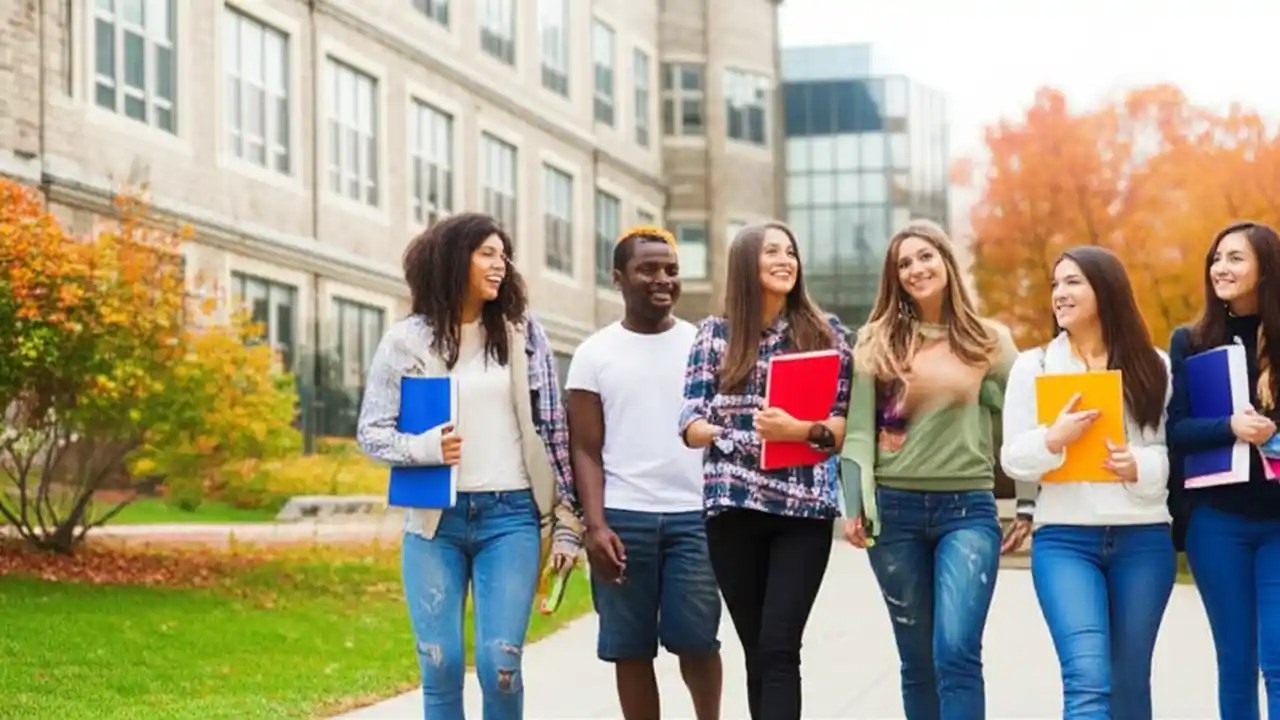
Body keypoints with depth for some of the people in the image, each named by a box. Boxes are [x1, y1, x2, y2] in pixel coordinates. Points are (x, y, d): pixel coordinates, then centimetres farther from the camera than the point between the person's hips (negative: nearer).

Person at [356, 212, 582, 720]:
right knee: (441, 668, 0)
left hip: (510, 516, 0)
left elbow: (554, 427, 6)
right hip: (434, 521, 0)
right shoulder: (406, 341, 2)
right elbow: (370, 431, 4)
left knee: (500, 663, -9)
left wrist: (566, 519, 2)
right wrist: (424, 448, -17)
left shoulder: (522, 333, 6)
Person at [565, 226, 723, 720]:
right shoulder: (595, 354, 5)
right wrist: (595, 524, -9)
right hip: (622, 518, 0)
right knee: (631, 648, 4)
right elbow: (585, 450, 3)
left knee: (696, 639, -3)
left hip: (696, 515, 0)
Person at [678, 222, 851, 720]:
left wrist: (801, 431, -17)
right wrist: (749, 437, -15)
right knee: (757, 651, 6)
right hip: (734, 506, 1)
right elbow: (692, 425, 3)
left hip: (804, 507, -1)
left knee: (779, 646, -11)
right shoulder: (715, 333, 8)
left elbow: (845, 423, 3)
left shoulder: (824, 331, 7)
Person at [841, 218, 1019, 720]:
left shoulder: (988, 340, 6)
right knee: (918, 660, 7)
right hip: (895, 508, 2)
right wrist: (854, 505, -6)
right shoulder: (877, 341, 7)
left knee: (956, 652, -16)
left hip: (967, 508, -2)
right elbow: (859, 430, 4)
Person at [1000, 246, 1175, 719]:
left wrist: (1141, 467, -15)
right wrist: (1054, 439, -16)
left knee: (1129, 681, 8)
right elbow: (1012, 459, 3)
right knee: (1087, 678, -16)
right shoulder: (1033, 365, 7)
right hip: (1064, 538, -1)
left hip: (1143, 538, 2)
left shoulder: (1154, 366, 7)